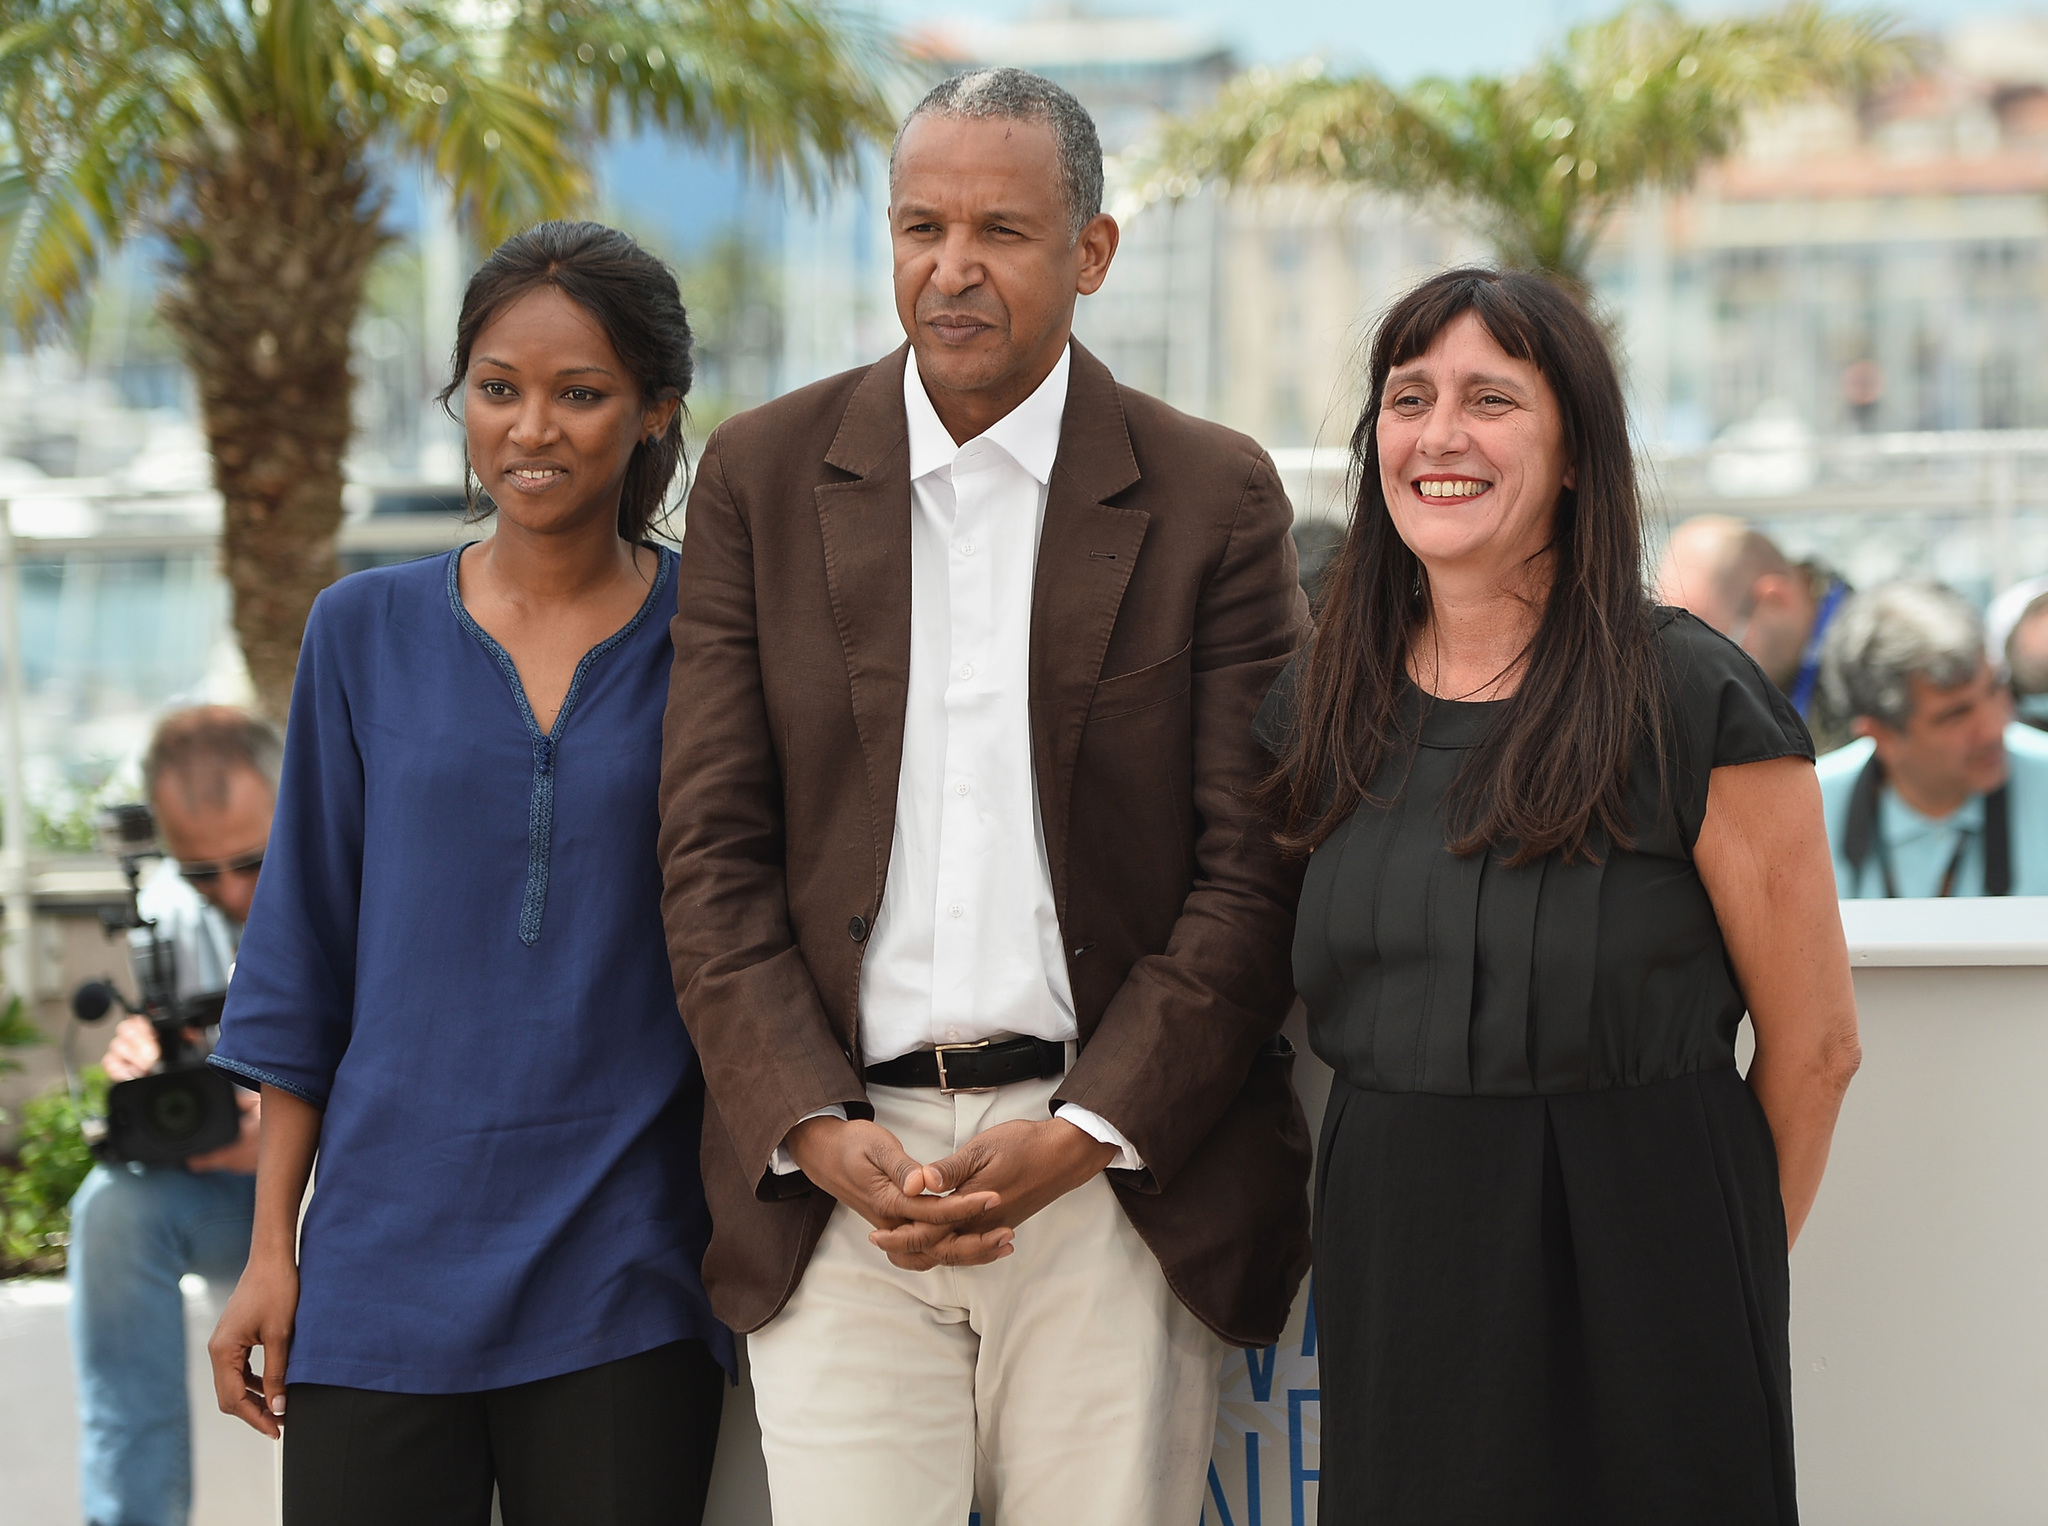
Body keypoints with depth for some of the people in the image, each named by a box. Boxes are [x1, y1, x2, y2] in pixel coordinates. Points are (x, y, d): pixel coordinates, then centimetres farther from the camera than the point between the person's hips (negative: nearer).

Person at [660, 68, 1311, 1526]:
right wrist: (815, 1131, -8)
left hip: (1116, 1174, -1)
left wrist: (1084, 1134, -11)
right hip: (837, 1176, 1)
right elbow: (712, 846, 5)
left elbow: (1253, 869, 0)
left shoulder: (1212, 498, 3)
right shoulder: (763, 475, 8)